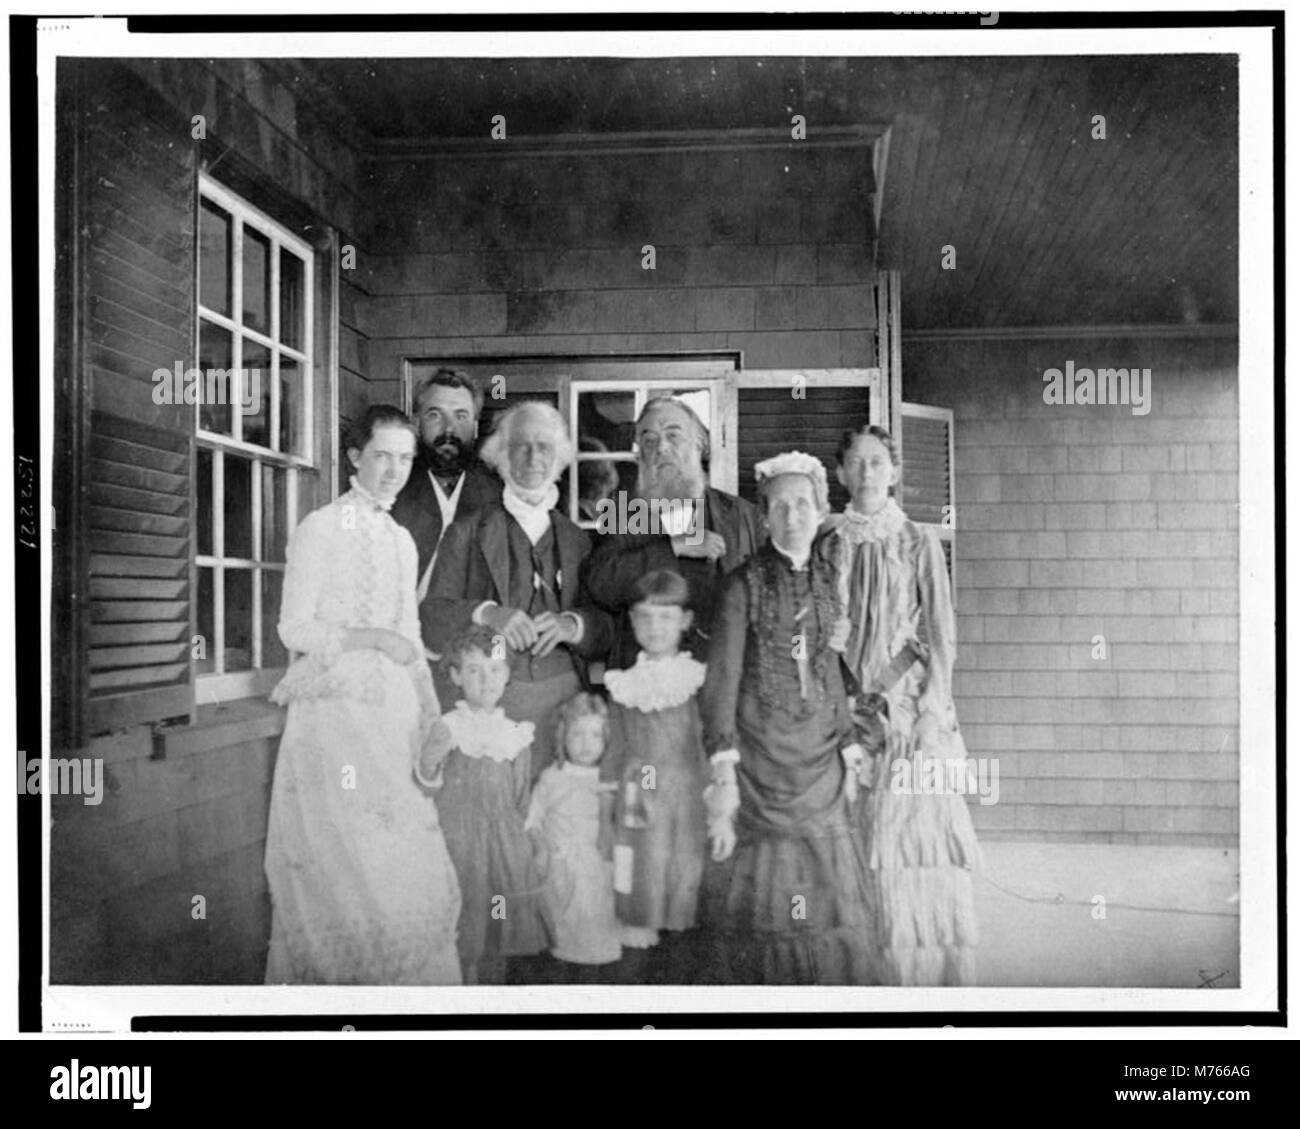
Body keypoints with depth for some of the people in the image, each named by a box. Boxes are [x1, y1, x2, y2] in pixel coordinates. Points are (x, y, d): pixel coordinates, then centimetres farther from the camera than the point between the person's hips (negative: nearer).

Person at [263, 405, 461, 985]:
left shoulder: (403, 540, 17)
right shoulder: (320, 529, -3)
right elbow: (294, 628, -6)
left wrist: (434, 719, 13)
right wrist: (372, 637, -15)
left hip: (395, 713, 6)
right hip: (336, 713, -6)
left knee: (410, 863, 4)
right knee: (342, 865, -5)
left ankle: (404, 979, 14)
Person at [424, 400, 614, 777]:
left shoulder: (577, 540, 15)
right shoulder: (467, 533, 9)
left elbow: (605, 633, 9)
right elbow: (431, 622, 1)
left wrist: (572, 625, -11)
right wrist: (485, 614, -17)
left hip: (563, 700, 2)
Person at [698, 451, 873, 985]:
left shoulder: (826, 580, 9)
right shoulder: (746, 584, -5)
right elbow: (721, 678, -9)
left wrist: (848, 749, 10)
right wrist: (723, 771, -16)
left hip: (819, 761, 4)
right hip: (759, 757, -4)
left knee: (827, 895, 6)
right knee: (760, 901, 1)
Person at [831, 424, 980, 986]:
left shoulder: (918, 542, 2)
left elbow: (942, 634, -2)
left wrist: (933, 712, -13)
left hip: (911, 701, -2)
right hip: (848, 704, 2)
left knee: (920, 832, -5)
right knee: (855, 844, 0)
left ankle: (939, 972, 5)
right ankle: (882, 970, 10)